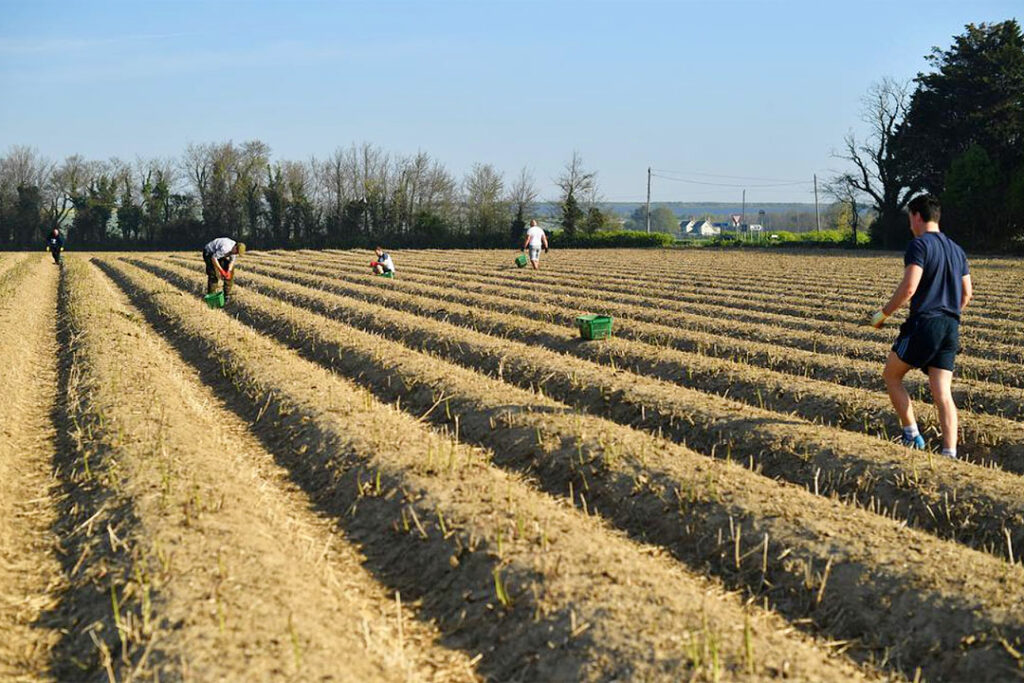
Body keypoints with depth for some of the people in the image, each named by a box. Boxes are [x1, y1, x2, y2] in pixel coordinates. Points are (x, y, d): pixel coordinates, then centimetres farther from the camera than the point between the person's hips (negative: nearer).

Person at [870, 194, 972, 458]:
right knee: (942, 393, 2)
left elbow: (908, 288, -18)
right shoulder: (956, 250, 17)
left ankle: (912, 436, 6)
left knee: (891, 376, 12)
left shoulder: (919, 245, -8)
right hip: (951, 328, 7)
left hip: (924, 323, -7)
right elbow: (967, 293, 20)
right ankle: (950, 453, -8)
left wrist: (883, 313, -6)